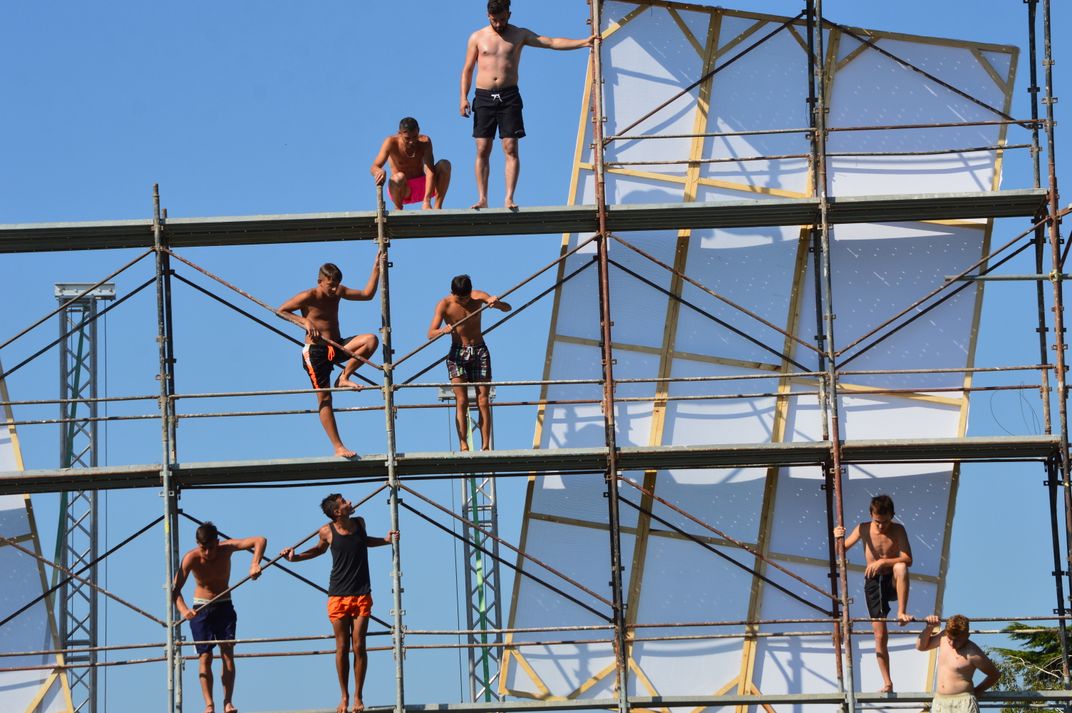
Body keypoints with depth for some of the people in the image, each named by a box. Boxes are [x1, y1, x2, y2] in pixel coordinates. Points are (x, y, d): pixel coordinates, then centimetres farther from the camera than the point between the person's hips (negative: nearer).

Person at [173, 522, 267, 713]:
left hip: (224, 606, 1)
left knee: (228, 653, -8)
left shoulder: (226, 548, -15)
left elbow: (260, 541, -20)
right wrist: (183, 609, -40)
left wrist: (255, 563, -38)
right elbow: (175, 589, -22)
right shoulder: (191, 558, -19)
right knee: (205, 656, -7)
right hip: (201, 609, -1)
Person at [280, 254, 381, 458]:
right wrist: (305, 321, -19)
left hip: (337, 347, 6)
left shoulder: (338, 292, 7)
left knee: (371, 340, -17)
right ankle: (338, 447, -6)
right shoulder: (309, 297, -11)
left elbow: (367, 294, 12)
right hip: (315, 351, -6)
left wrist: (376, 269, 4)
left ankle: (344, 378, -7)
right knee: (324, 399, -8)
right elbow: (281, 311, -7)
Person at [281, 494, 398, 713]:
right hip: (338, 596, -1)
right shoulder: (327, 532, -7)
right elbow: (319, 549, 15)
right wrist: (295, 557, 2)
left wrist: (385, 540, 12)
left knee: (359, 647, -2)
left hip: (362, 595, 1)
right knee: (341, 648, 2)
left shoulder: (359, 523, 0)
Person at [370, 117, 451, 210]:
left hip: (422, 187, 2)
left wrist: (427, 201, -38)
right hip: (403, 189, -2)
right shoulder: (391, 142, -17)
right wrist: (380, 171, -52)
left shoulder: (424, 142, -15)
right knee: (399, 178, -38)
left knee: (445, 164, -21)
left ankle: (437, 207, -17)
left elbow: (430, 171, -24)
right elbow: (374, 168, -24)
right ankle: (398, 210, -11)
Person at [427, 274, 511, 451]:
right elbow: (430, 333, -18)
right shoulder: (444, 305, -12)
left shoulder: (478, 297, -6)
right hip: (457, 354, -2)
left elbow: (507, 308, -9)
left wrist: (496, 303, -33)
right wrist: (444, 330, -40)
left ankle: (485, 446, -2)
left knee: (483, 401, -2)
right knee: (461, 401, -13)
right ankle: (464, 446, -16)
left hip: (480, 352, 2)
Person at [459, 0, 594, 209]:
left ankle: (509, 198, -9)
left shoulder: (519, 35, 7)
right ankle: (482, 199, 1)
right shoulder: (477, 38, 7)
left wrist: (584, 43, -9)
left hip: (509, 97, 0)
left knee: (511, 149, -8)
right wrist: (464, 97, -3)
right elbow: (467, 70, 9)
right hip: (484, 97, 0)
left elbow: (552, 42, 1)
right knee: (482, 151, -2)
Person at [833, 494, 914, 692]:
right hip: (874, 582, 1)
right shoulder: (864, 529, -3)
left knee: (900, 567, -38)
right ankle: (887, 683, 4)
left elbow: (907, 560, -16)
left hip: (893, 582, -1)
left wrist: (883, 562, -29)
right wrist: (837, 539, -18)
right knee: (880, 634, -3)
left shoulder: (898, 530, -8)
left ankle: (902, 613, -30)